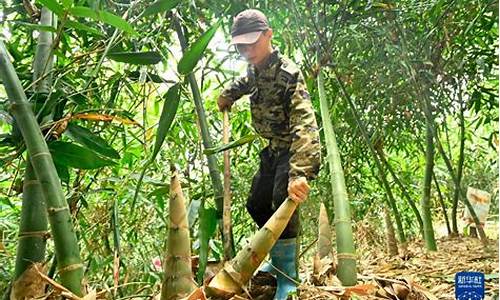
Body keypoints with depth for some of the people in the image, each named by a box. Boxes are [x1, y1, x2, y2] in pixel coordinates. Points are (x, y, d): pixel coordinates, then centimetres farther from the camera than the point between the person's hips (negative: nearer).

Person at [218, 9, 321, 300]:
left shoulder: (288, 73, -27)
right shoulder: (256, 70, -1)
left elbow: (305, 123, -41)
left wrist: (300, 172, -52)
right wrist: (227, 95, 26)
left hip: (292, 150, -8)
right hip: (271, 149, 9)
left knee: (283, 202, -22)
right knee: (257, 205, 12)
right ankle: (280, 259, 32)